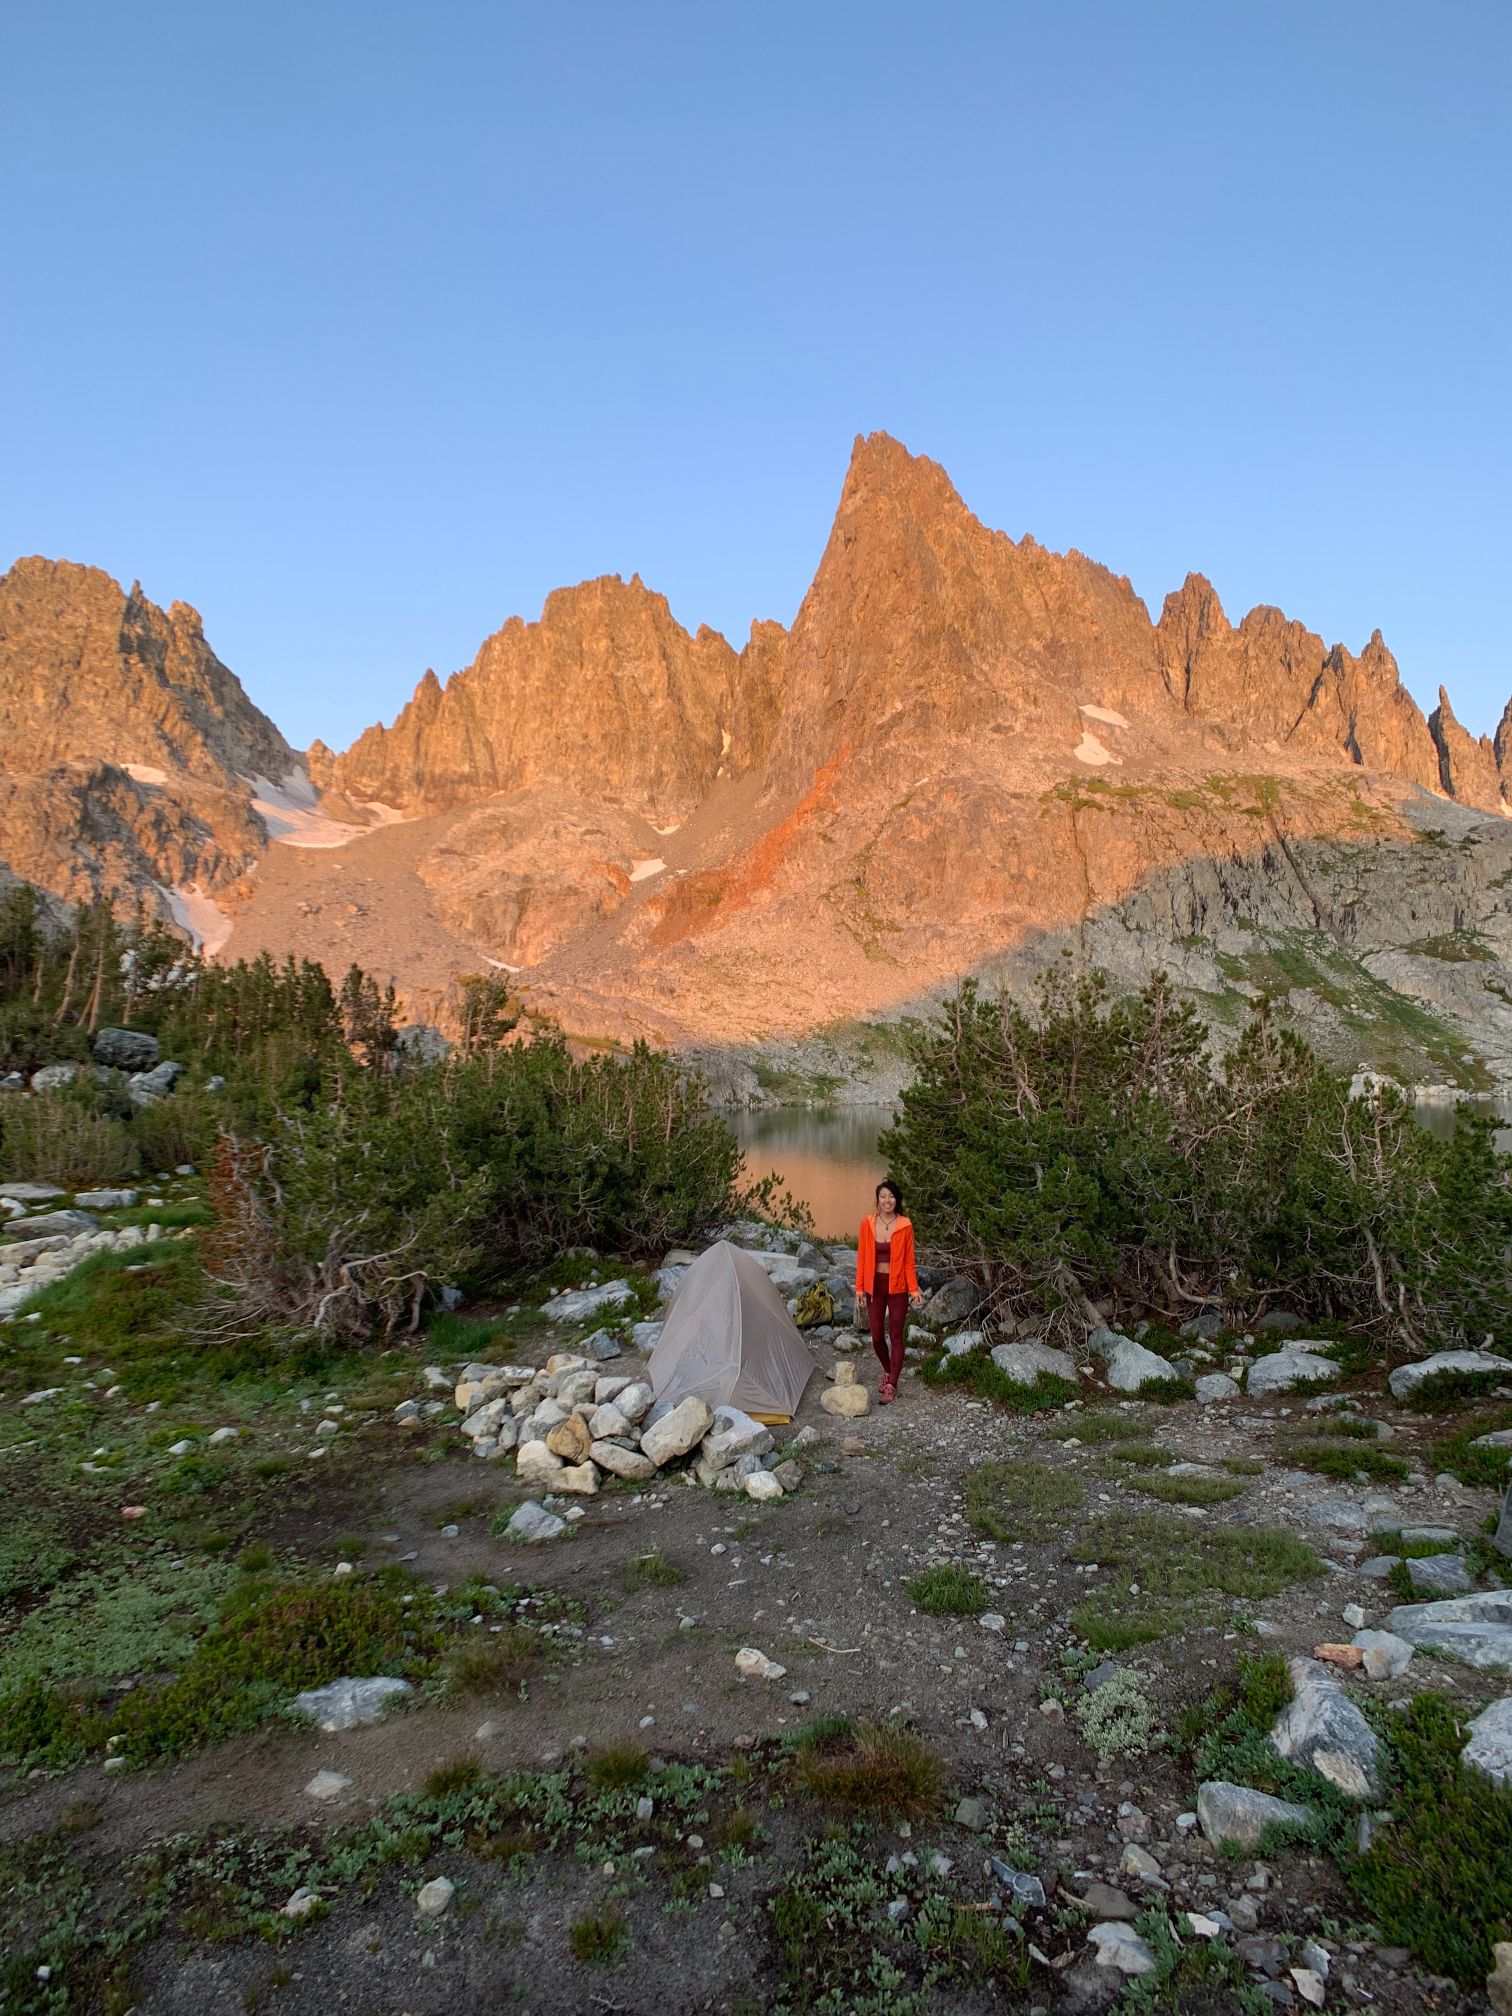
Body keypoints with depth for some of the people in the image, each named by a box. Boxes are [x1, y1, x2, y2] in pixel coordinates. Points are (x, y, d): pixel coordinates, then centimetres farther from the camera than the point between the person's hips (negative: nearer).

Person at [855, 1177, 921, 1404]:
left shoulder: (905, 1226, -7)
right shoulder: (867, 1223, -4)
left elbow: (909, 1261, -2)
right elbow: (861, 1258, 1)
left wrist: (914, 1289, -7)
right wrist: (859, 1287, -1)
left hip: (897, 1286, -2)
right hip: (875, 1285, 2)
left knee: (896, 1336, 2)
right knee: (877, 1335, 8)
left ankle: (891, 1385, 8)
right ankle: (888, 1371, 34)